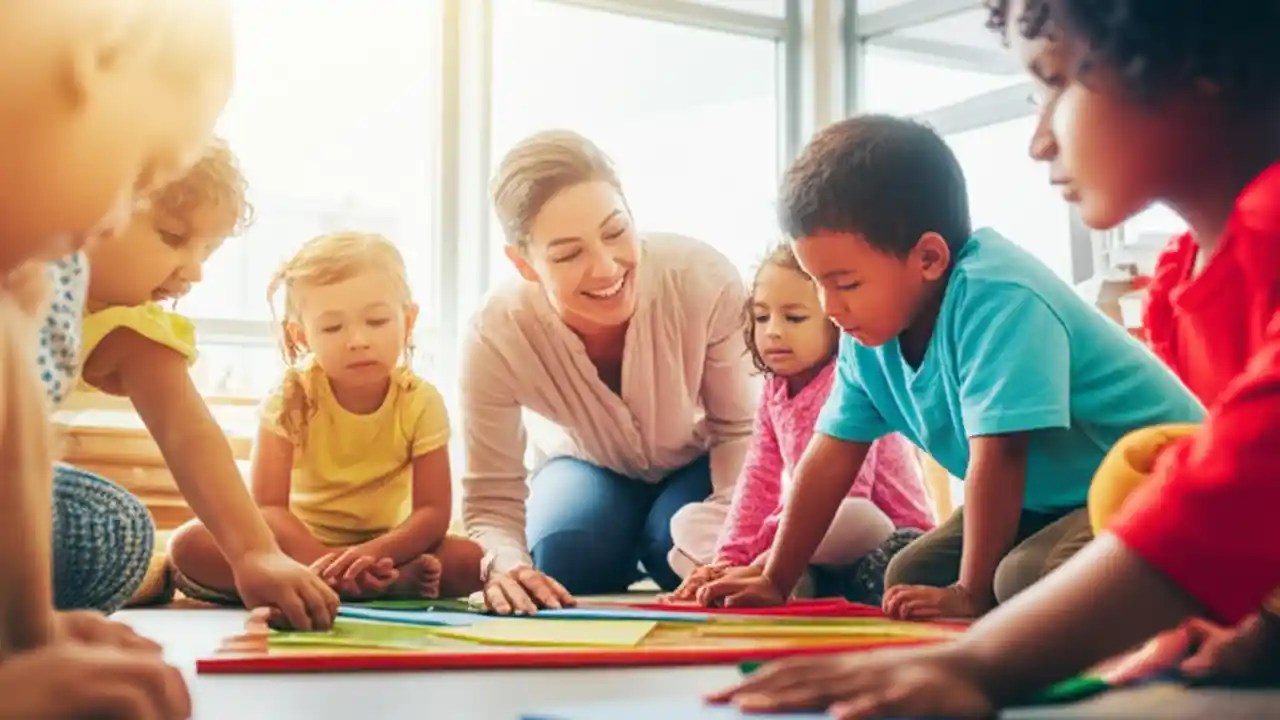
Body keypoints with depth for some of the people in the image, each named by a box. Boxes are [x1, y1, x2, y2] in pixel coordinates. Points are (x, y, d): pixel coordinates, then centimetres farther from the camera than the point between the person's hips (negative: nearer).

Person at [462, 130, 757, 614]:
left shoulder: (706, 281, -36)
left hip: (697, 464, 0)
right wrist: (506, 566, -55)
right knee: (564, 551, -29)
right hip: (588, 466, 0)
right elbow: (490, 504, -30)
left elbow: (738, 429, -21)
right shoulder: (496, 337, -35)